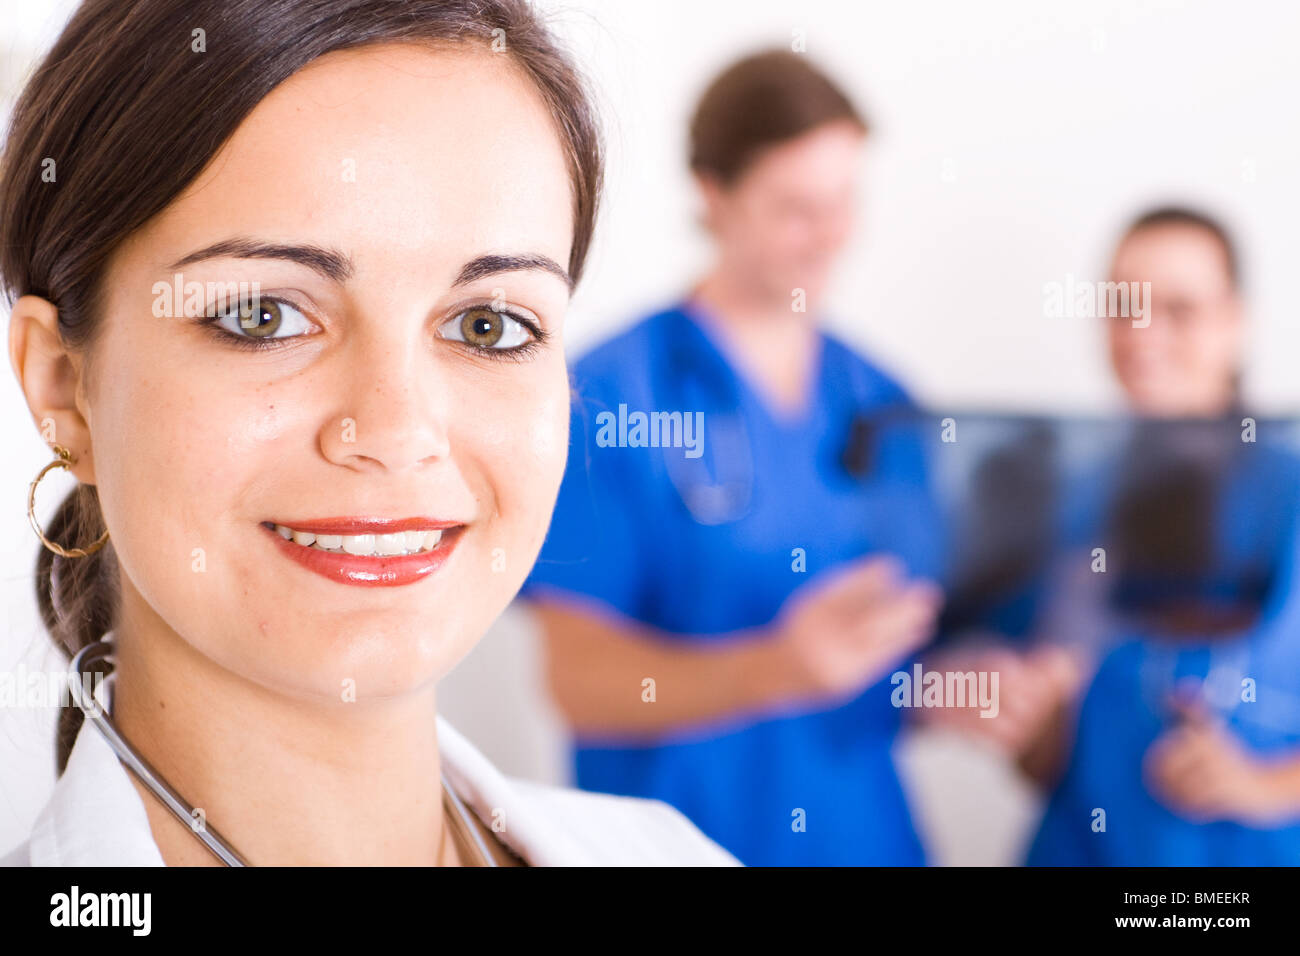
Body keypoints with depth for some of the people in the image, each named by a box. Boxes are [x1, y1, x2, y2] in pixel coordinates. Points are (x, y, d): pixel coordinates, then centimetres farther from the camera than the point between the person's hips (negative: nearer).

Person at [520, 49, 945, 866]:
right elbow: (578, 677, -15)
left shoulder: (883, 409, 5)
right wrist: (779, 668, -27)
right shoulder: (607, 398, -12)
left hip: (869, 833, 5)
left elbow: (907, 655, 11)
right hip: (685, 839, -5)